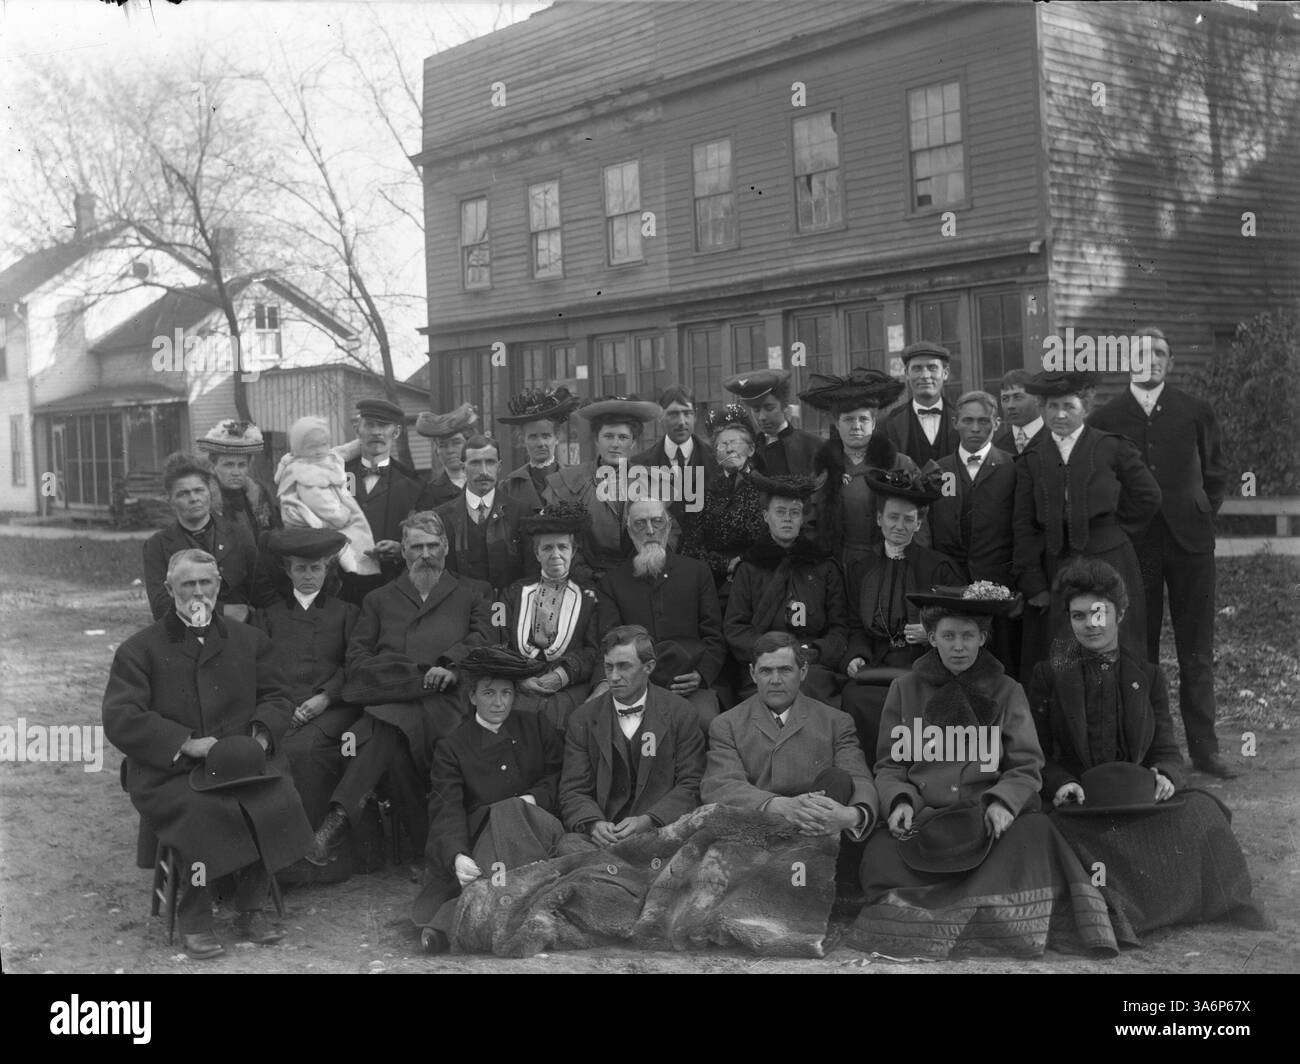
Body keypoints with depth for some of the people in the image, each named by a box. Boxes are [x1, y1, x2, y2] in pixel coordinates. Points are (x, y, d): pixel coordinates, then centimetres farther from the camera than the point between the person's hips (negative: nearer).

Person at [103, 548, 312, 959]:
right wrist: (185, 743, -16)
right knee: (202, 811, -34)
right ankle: (194, 921, -14)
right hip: (168, 771, -3)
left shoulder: (248, 640, 20)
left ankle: (249, 909, -7)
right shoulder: (140, 649, 7)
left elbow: (275, 697, 21)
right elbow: (119, 718, -4)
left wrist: (261, 733, -3)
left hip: (243, 760, 3)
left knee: (278, 802, -27)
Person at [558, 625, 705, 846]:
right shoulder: (582, 720, 9)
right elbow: (573, 791, 5)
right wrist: (593, 824, -18)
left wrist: (648, 821, -15)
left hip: (662, 831, -1)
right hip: (604, 834, 1)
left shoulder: (680, 714, 5)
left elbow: (690, 786, 2)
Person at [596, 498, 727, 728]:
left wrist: (702, 674, -8)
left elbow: (715, 638, 13)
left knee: (705, 719, -32)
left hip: (688, 684, 0)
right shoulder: (611, 582, 17)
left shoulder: (697, 572, 17)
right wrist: (604, 682, -16)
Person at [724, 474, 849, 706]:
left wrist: (811, 653, -5)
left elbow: (840, 629, 14)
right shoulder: (750, 567, 14)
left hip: (817, 667, 1)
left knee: (809, 683, -31)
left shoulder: (824, 566, 18)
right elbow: (733, 628, 8)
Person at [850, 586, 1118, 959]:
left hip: (988, 819, 1)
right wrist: (899, 800, -9)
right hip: (923, 818, 0)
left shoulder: (1007, 693, 12)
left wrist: (1003, 802, -14)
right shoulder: (905, 690, 13)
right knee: (880, 854, -31)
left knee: (1035, 833, -32)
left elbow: (1027, 769, 7)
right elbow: (889, 765, 13)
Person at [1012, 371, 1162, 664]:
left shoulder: (1113, 447, 2)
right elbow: (1023, 526, 6)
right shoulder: (1031, 460, 8)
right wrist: (1034, 585, -1)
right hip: (1053, 571, 2)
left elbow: (1147, 497, 9)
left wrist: (1111, 530, 6)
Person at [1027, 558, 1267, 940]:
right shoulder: (1049, 675, 11)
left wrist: (1165, 776, -10)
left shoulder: (1147, 676, 17)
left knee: (1199, 811, -28)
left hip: (1141, 797, 3)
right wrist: (1059, 783, -15)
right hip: (1077, 804, -3)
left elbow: (1166, 748, 14)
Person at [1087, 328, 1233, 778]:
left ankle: (1204, 748, 11)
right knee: (1138, 651, 3)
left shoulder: (1196, 412, 7)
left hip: (1189, 539, 1)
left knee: (1197, 651, 4)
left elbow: (1215, 474, 15)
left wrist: (1201, 516, 7)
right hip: (1131, 545, -1)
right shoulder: (1104, 419, 3)